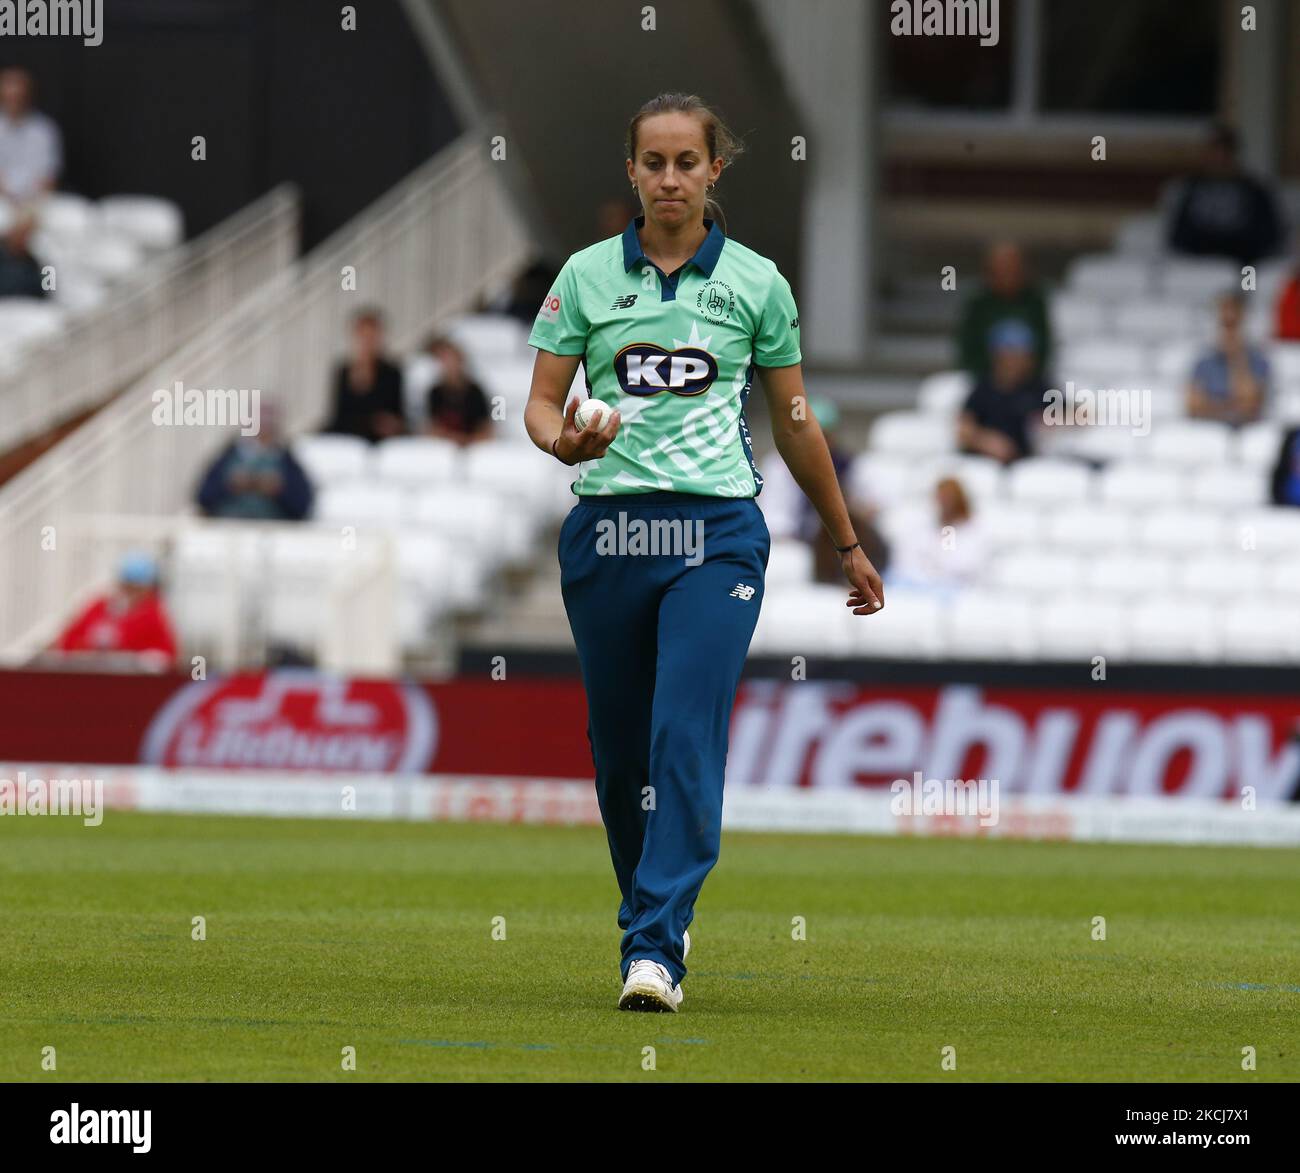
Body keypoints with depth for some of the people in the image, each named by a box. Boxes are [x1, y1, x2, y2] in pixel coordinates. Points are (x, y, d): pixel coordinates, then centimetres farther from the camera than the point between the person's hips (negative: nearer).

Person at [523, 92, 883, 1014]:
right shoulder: (587, 275, 6)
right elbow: (542, 400, 7)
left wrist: (847, 542, 19)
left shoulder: (756, 282, 5)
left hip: (717, 532, -2)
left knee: (688, 740, -15)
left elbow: (795, 421, 14)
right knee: (619, 748, 7)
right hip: (607, 528, 2)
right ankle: (655, 912, 30)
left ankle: (654, 950, -19)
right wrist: (563, 441, -17)